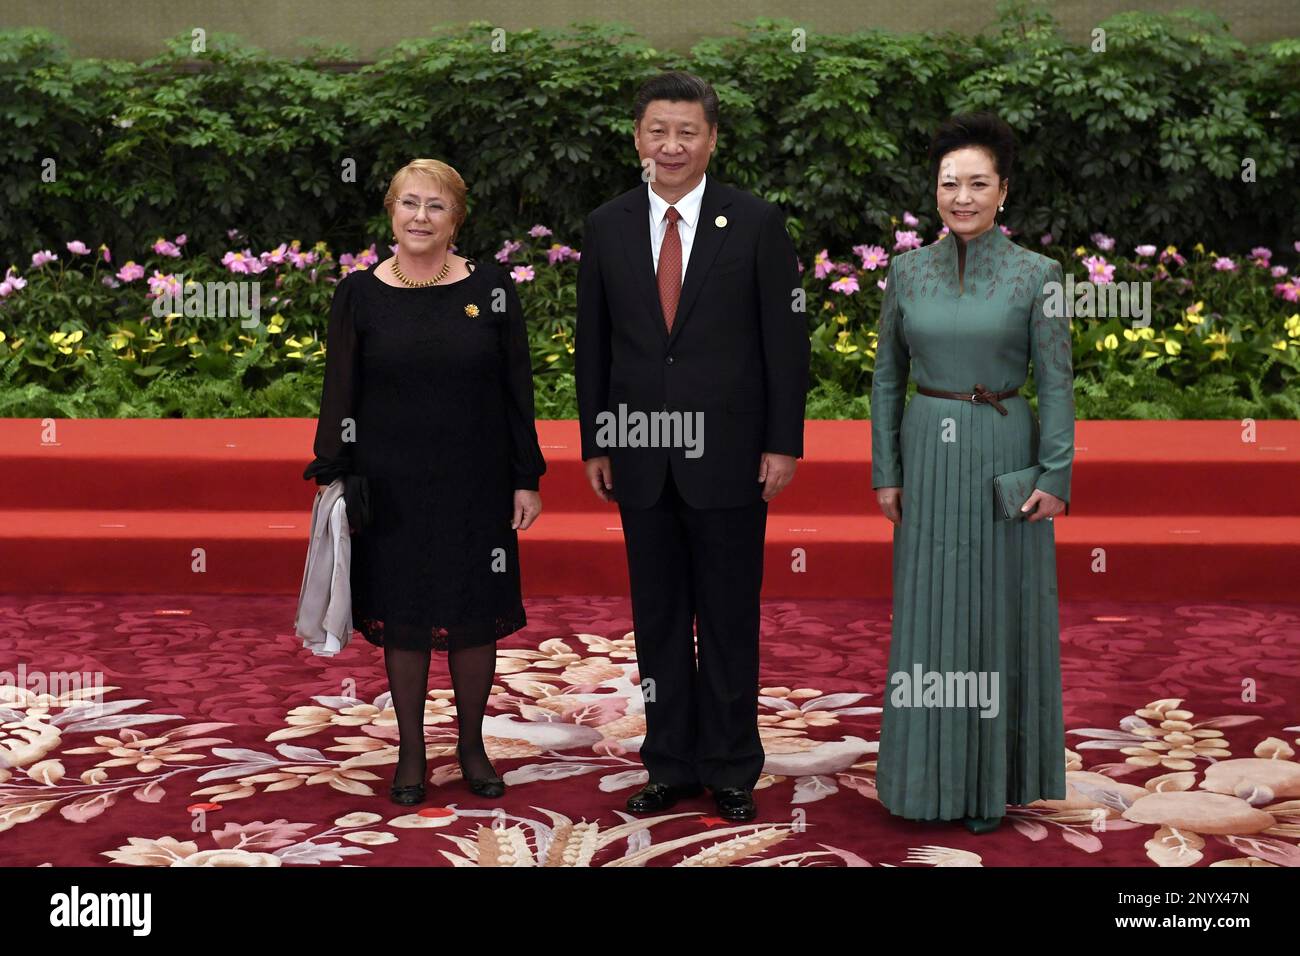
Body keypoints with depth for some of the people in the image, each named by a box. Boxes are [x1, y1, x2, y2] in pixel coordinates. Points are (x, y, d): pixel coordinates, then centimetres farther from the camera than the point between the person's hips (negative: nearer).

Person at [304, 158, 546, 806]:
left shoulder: (492, 289, -1)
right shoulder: (358, 294, -1)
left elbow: (518, 389, 1)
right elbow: (339, 396, 1)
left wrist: (526, 479, -1)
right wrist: (332, 477, -5)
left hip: (476, 487, 0)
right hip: (391, 488, 0)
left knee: (475, 618, 8)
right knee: (403, 619, 8)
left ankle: (471, 744, 27)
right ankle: (411, 751, 24)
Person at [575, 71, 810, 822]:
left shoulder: (756, 222, -3)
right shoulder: (607, 227, 5)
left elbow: (786, 338, -3)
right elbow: (593, 344, 8)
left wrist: (783, 443, -7)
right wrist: (595, 443, 6)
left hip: (728, 455, -3)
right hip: (641, 457, 3)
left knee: (729, 621, 6)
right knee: (658, 619, 10)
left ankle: (731, 770, 18)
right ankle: (672, 765, 22)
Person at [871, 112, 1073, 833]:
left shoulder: (1036, 274, -6)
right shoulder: (908, 270, 2)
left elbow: (1056, 383, -5)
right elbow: (886, 377, 6)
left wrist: (1055, 475, -12)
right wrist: (885, 471, 2)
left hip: (1003, 456, -2)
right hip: (927, 455, 3)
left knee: (1000, 609, 5)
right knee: (929, 610, 8)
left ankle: (994, 777, 19)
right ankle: (935, 771, 22)